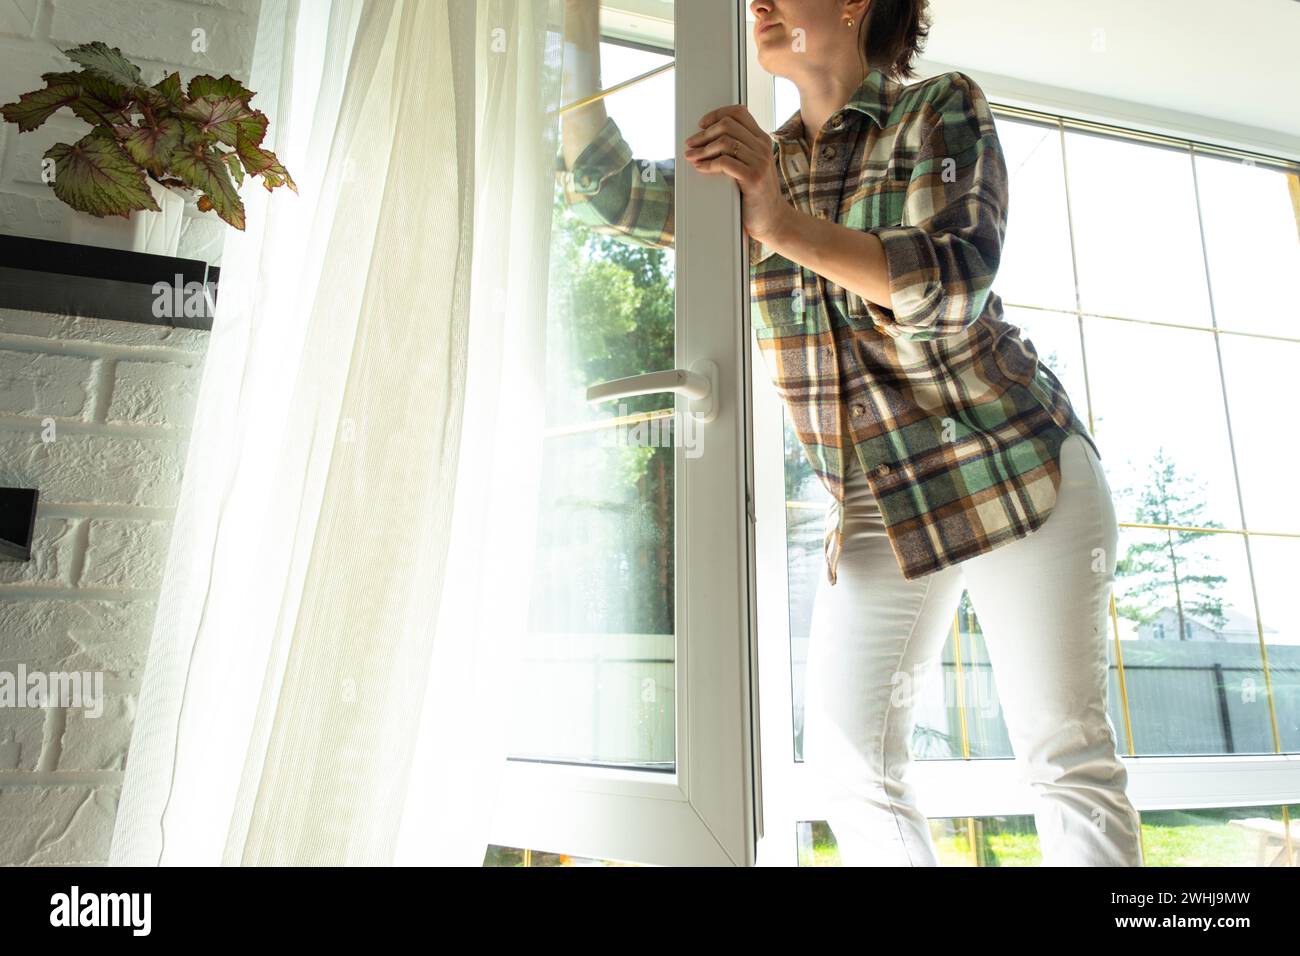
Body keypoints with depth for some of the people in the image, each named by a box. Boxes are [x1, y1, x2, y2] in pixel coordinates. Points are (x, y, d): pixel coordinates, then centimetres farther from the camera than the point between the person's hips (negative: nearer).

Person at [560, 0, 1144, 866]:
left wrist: (786, 224, -29)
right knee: (849, 758, 0)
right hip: (876, 507, 5)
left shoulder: (942, 109, -2)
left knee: (1067, 754, -2)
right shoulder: (759, 165, 12)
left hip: (1013, 468, -4)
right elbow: (611, 193, 8)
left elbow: (956, 283, -18)